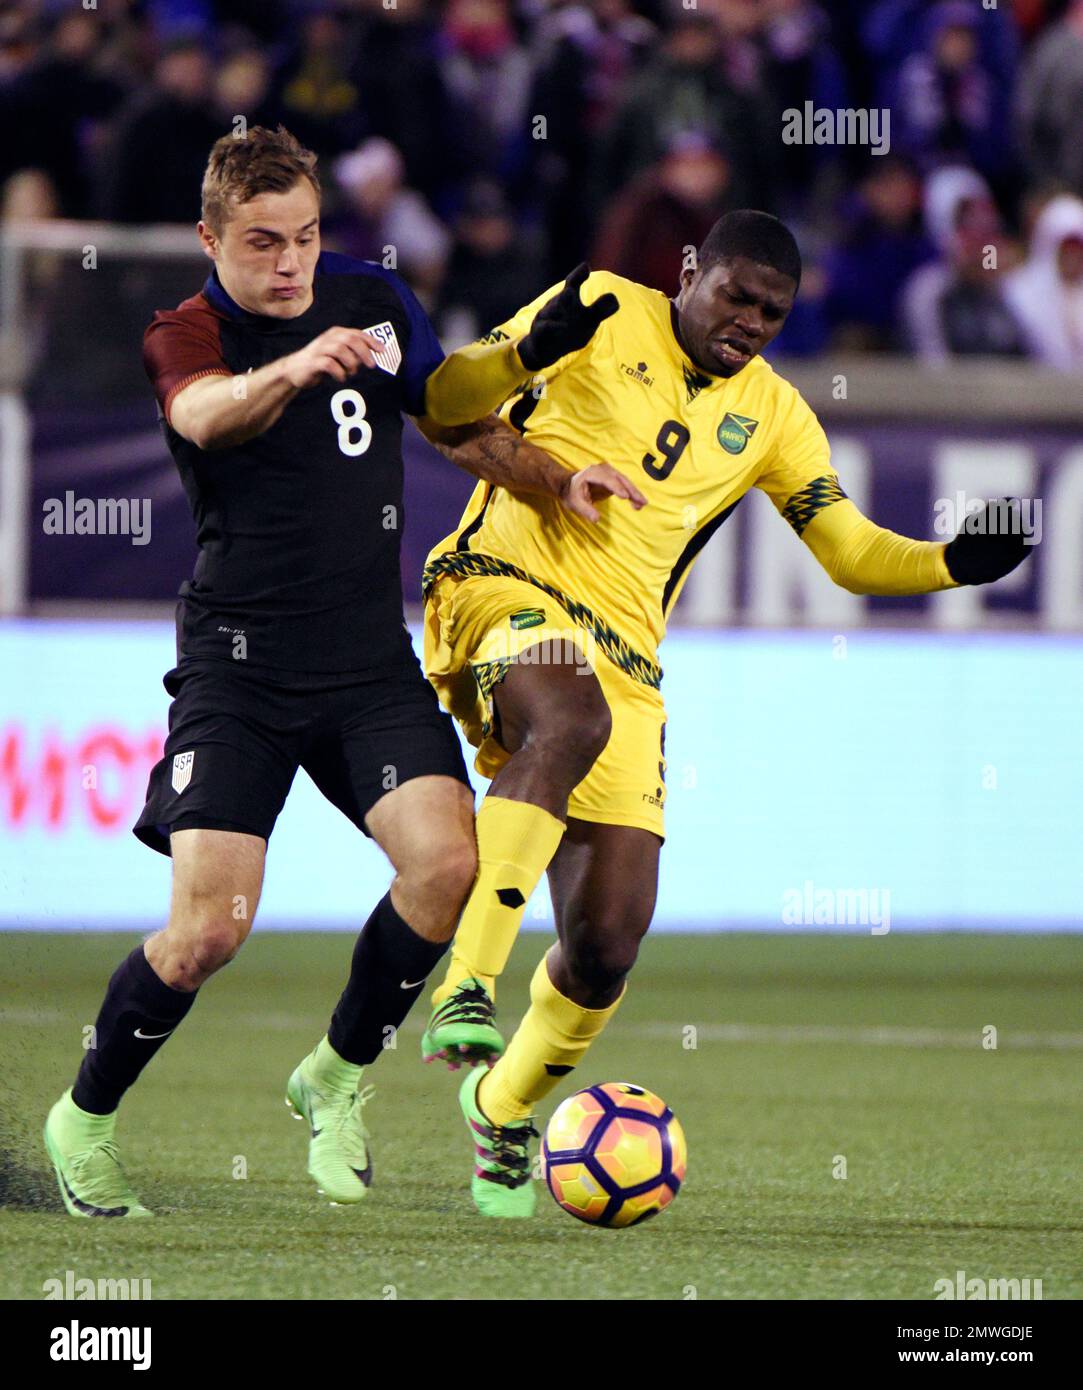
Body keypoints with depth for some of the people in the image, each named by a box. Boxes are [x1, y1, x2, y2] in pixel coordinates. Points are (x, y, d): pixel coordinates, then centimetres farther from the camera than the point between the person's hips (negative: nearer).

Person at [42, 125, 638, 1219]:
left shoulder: (371, 300, 8)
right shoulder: (186, 336, -9)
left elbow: (457, 423, 22)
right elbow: (207, 415, -33)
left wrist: (555, 478, 4)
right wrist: (293, 367, -55)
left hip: (370, 660, 4)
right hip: (238, 665, -4)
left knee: (446, 860, -18)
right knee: (208, 930, -14)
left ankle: (337, 1077, 7)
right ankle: (84, 1118, 11)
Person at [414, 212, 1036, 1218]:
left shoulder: (770, 415, 16)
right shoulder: (603, 315, 3)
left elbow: (852, 550, 18)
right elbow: (445, 405, -2)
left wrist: (952, 563, -2)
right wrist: (527, 352, -23)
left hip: (624, 664, 5)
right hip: (505, 589, -5)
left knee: (608, 938, -3)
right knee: (572, 722, -41)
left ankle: (503, 1114, 25)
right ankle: (464, 992, -42)